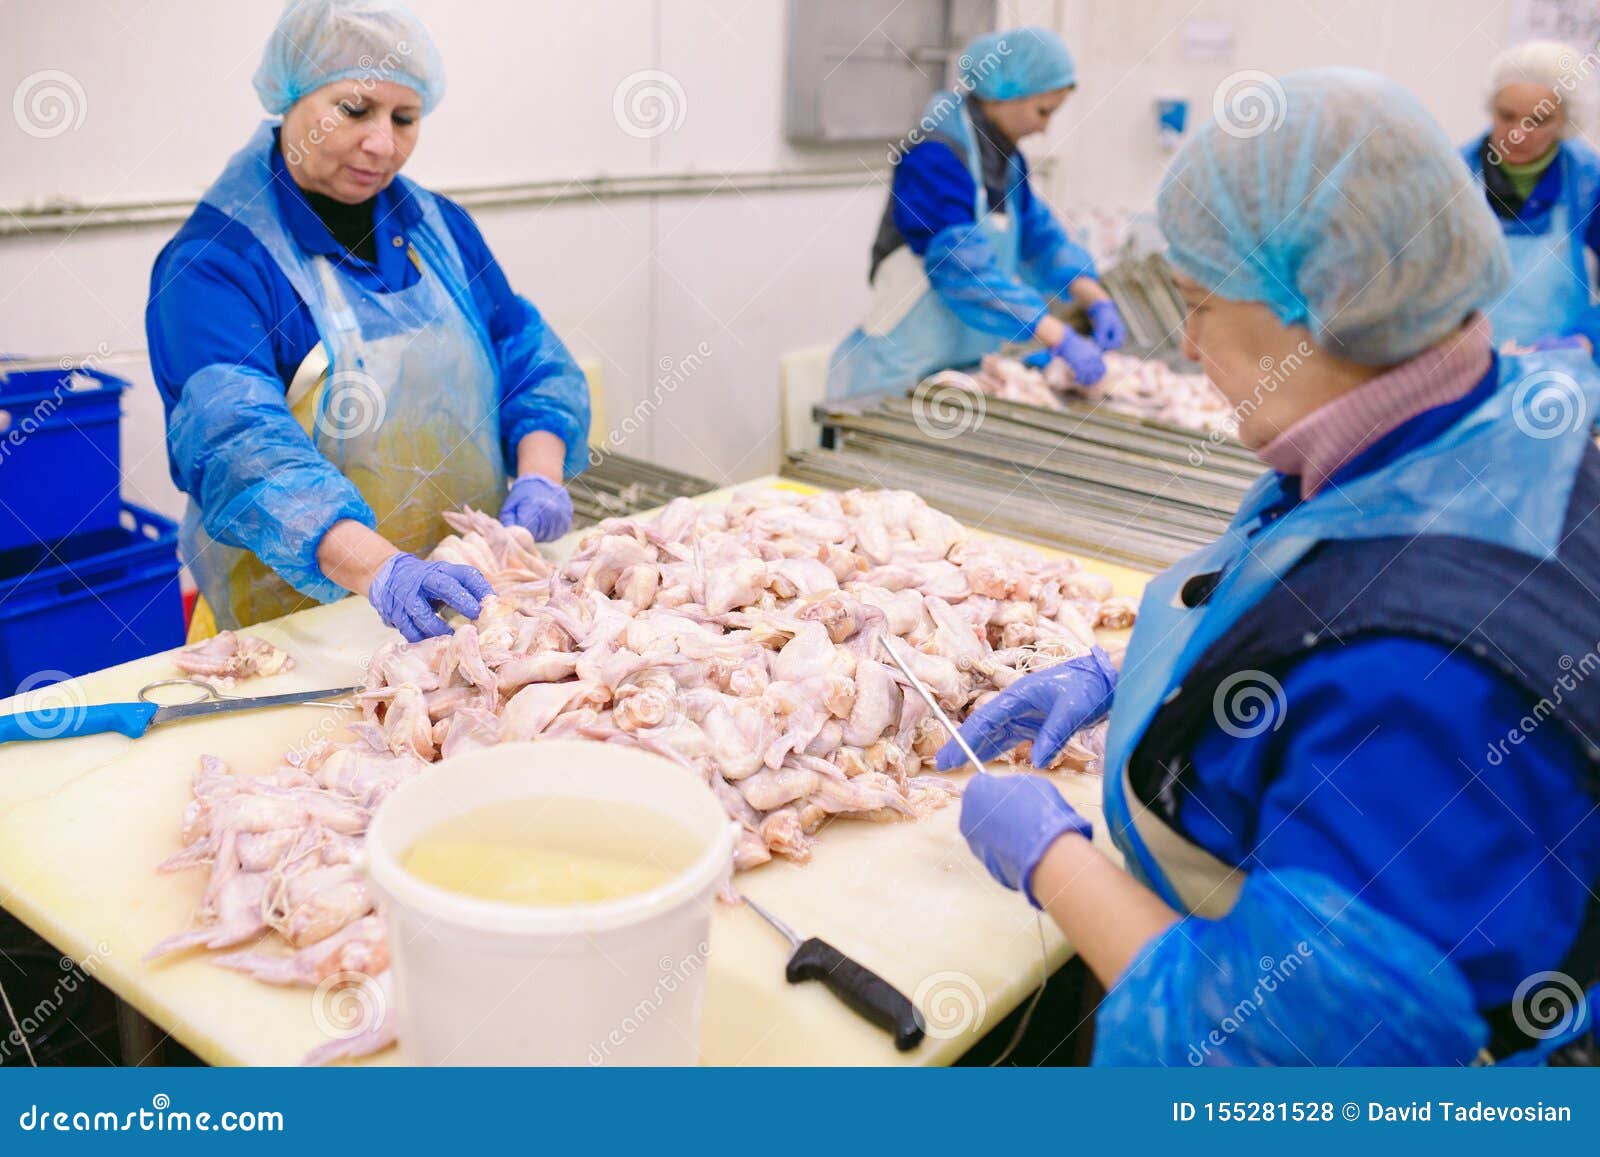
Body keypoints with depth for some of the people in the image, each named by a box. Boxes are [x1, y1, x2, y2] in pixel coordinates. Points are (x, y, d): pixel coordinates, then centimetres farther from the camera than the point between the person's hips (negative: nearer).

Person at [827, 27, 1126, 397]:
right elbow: (964, 270, -28)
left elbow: (1040, 237, 13)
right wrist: (1061, 339, -31)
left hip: (964, 366, 8)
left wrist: (1096, 301, -4)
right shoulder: (935, 158, -19)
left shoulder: (1005, 158, 9)